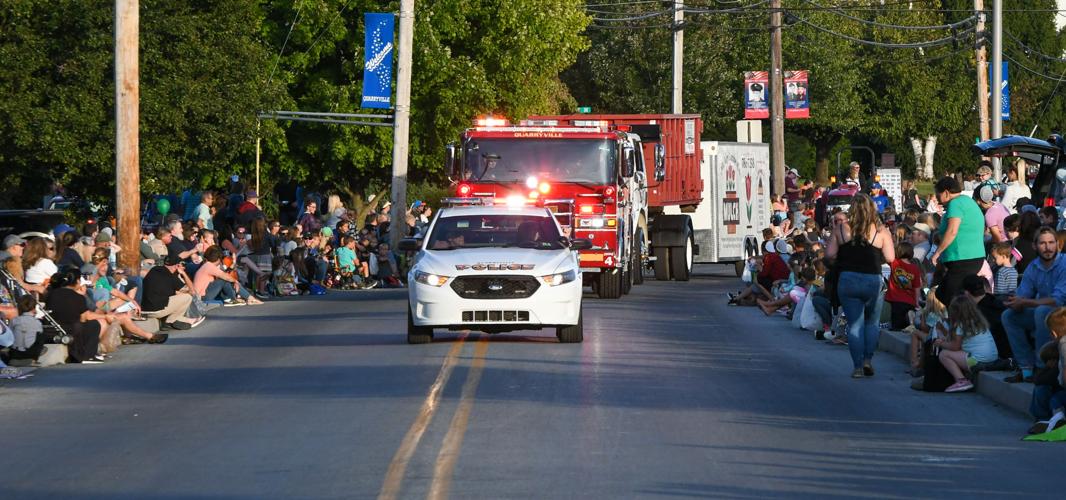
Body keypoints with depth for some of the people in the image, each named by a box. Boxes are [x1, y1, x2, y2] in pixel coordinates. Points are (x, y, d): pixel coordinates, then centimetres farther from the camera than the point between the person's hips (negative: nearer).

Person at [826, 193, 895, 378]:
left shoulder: (841, 229, -2)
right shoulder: (880, 231, -5)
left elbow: (830, 254, 2)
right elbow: (890, 258, -6)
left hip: (847, 280, 0)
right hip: (872, 280, 0)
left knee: (854, 324, 6)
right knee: (872, 322, 18)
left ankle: (858, 366, 1)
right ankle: (868, 359, 5)